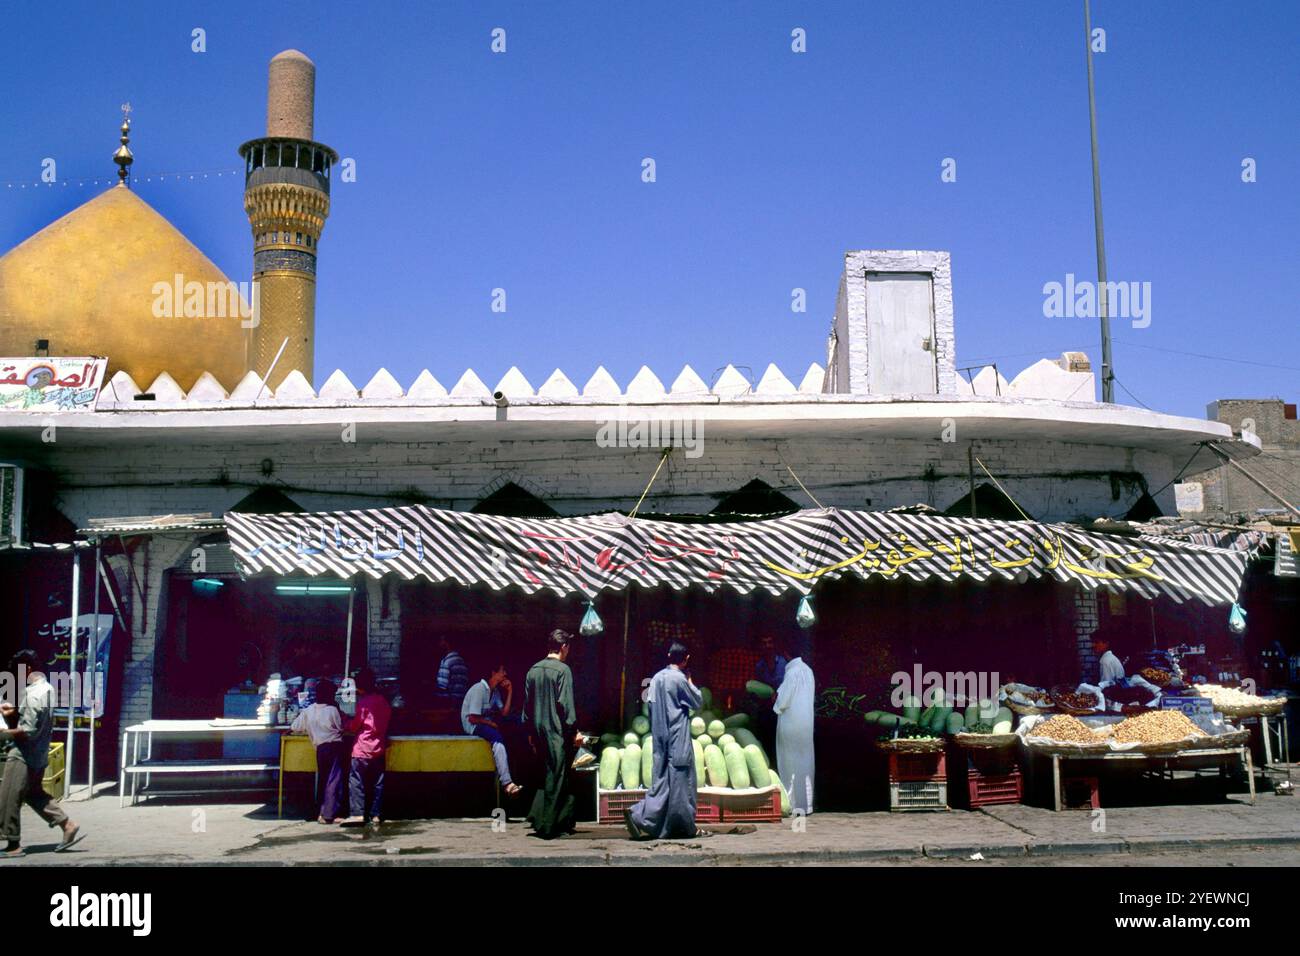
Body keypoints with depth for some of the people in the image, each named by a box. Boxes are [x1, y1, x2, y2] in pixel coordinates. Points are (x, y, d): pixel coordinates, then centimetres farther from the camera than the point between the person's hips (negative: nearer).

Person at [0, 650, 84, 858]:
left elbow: (28, 731, -23)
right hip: (38, 754, 10)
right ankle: (69, 827, 15)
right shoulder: (46, 688, 9)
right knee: (35, 794, 19)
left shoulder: (33, 695, -22)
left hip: (23, 755, -10)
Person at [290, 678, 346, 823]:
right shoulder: (333, 710, -9)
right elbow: (341, 729, -2)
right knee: (334, 781, -4)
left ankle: (322, 812, 18)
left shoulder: (308, 711, 5)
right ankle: (328, 815, -9)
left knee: (322, 780, 16)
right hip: (335, 746, -5)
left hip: (320, 748, 5)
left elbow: (294, 728, 10)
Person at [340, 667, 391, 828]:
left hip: (363, 748, -6)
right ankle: (376, 814, 7)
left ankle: (357, 814, -11)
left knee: (356, 781, -4)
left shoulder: (364, 702, -10)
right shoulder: (383, 701, 9)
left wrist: (345, 726, 13)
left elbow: (355, 725, -5)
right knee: (377, 782, 8)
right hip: (379, 747, 6)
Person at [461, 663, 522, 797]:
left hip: (487, 723, 9)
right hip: (473, 726, -9)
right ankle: (506, 783, -39)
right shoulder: (479, 689, -17)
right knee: (498, 738, -32)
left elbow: (504, 713, 4)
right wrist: (491, 723, -11)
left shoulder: (495, 691, 9)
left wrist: (509, 692, 1)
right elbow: (473, 718, -20)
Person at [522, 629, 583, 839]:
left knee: (550, 774, 18)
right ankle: (548, 827, 4)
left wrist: (531, 731, 20)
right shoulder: (562, 670, -12)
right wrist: (574, 731, -10)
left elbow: (527, 703, 13)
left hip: (539, 730, 7)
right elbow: (565, 704, -16)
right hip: (557, 731, -7)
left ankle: (538, 816, 14)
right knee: (556, 778, 0)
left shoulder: (533, 670, 8)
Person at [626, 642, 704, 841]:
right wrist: (689, 680, 9)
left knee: (661, 780, 9)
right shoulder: (679, 679, -13)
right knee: (680, 780, 1)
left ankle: (639, 816, -5)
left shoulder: (657, 678, 7)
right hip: (678, 740, -6)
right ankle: (685, 826, 8)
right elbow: (698, 702, -2)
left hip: (660, 739, 6)